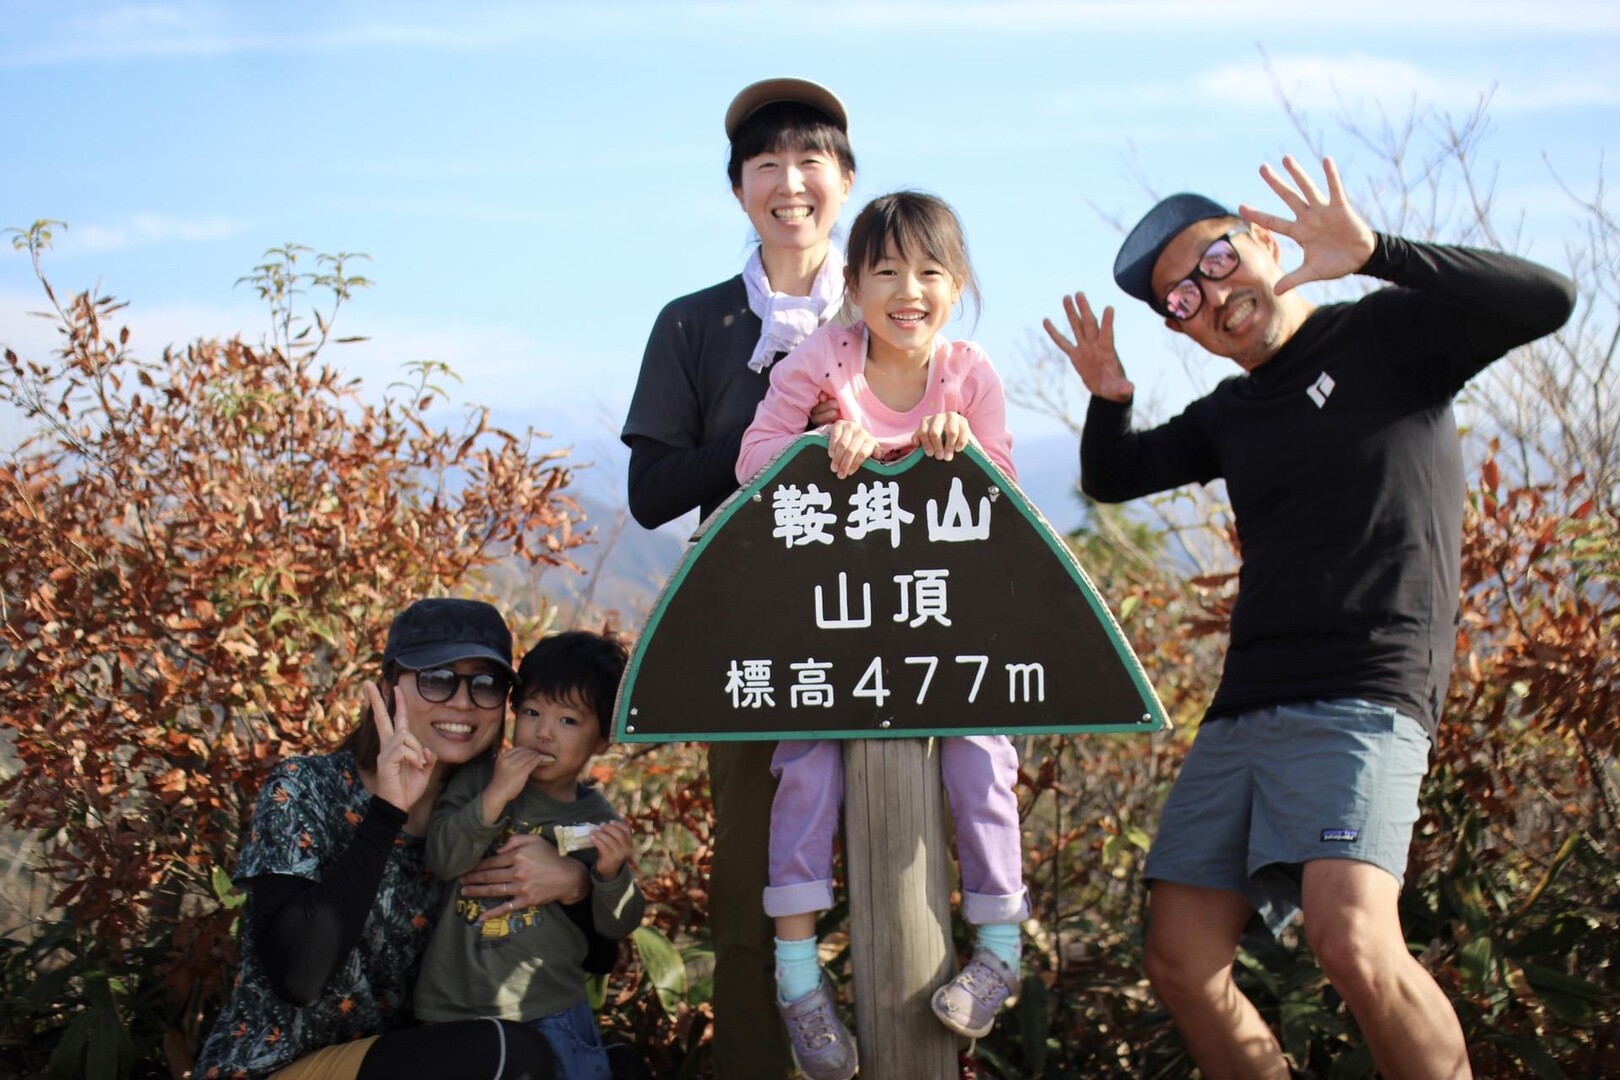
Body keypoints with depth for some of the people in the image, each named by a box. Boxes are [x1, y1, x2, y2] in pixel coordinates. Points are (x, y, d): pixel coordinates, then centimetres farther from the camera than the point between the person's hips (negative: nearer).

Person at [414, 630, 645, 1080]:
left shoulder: (597, 821, 2)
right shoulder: (478, 780, -1)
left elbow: (617, 926, 2)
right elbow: (441, 859, -14)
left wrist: (612, 872, -17)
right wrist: (494, 798, -24)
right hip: (456, 1006, -1)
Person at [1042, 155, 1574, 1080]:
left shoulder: (1386, 336, 2)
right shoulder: (1231, 416, 20)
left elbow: (1546, 301, -12)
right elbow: (1112, 478, 30)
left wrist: (1376, 256, -21)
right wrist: (1109, 400, 8)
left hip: (1362, 700, -7)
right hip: (1243, 715, 7)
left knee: (1354, 941, -30)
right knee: (1182, 966, 2)